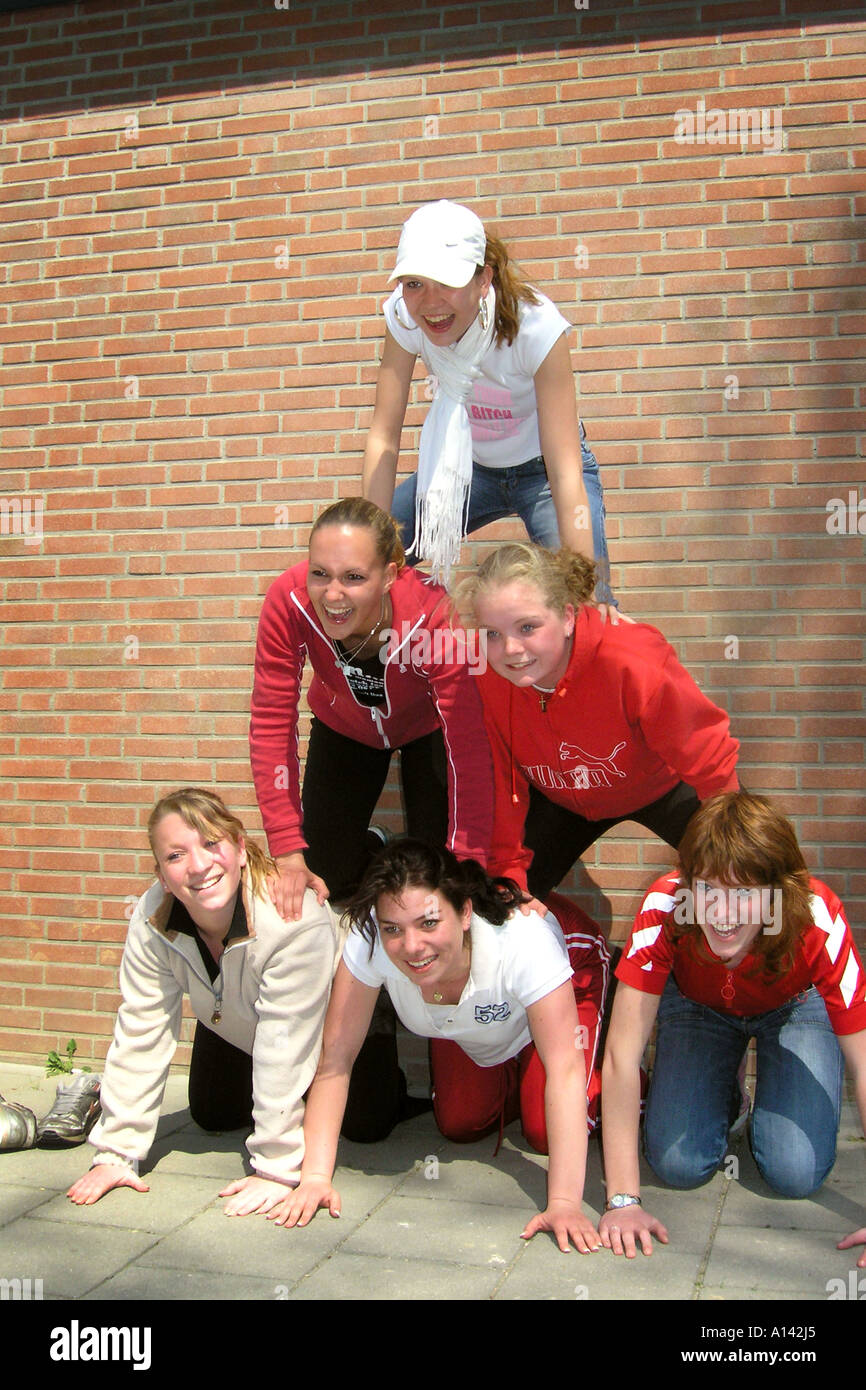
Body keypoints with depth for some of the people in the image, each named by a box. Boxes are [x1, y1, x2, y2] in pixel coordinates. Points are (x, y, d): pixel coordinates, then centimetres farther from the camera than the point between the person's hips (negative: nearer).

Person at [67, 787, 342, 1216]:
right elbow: (140, 1035, -22)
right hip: (231, 1027, 4)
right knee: (213, 1117, 11)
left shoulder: (297, 920, -46)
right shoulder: (152, 920, -29)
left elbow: (286, 1046, -40)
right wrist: (117, 1152, -23)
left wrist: (276, 1170, -35)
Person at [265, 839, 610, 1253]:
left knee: (546, 1134, -14)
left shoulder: (523, 941, -45)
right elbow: (335, 1061, -30)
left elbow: (564, 1069, -42)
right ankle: (511, 1085, 28)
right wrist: (315, 1178, -36)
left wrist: (564, 1202, -48)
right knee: (459, 1125, -4)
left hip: (571, 981, -3)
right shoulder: (368, 943, -37)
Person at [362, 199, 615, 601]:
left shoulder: (535, 324, -31)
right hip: (468, 466, 4)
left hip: (540, 466, -3)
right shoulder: (403, 316, -20)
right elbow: (383, 439, -16)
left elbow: (565, 473, -33)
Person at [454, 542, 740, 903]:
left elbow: (712, 765, -27)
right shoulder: (482, 679, -29)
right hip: (561, 800, 2)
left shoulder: (633, 663, -39)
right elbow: (502, 791, -16)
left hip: (661, 787, -2)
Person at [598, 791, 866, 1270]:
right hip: (697, 1007, 1)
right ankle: (726, 1094, 19)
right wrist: (623, 1200, -37)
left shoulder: (817, 922, -39)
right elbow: (621, 1055, -35)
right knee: (679, 1165, -13)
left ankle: (766, 1092, 16)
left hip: (794, 1008, 0)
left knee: (795, 1173, -16)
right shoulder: (664, 909, -38)